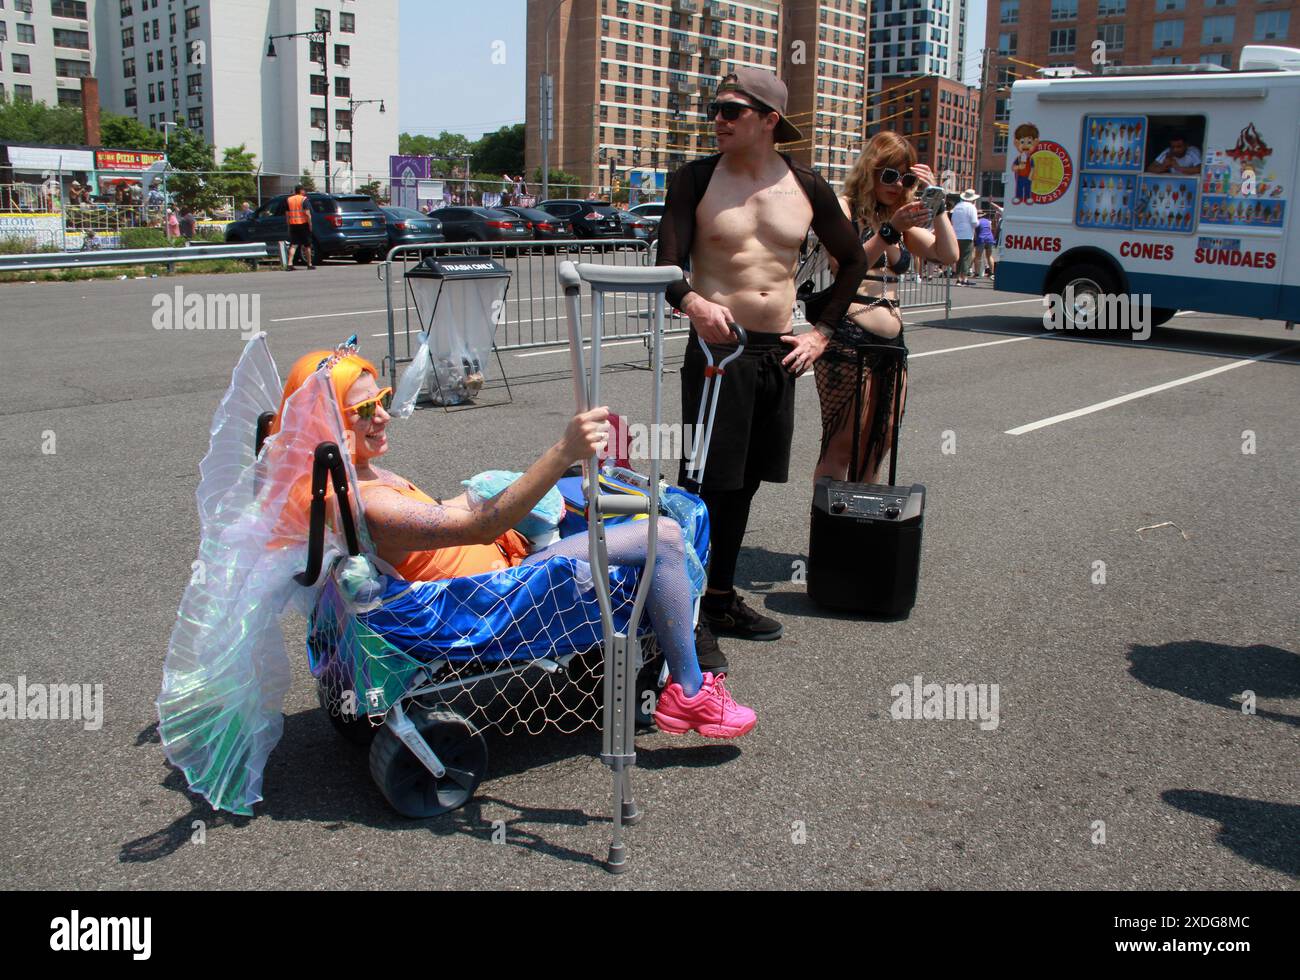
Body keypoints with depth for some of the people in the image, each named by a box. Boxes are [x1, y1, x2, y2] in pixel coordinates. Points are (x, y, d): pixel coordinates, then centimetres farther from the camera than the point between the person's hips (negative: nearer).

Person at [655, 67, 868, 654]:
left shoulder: (806, 188, 5)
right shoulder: (697, 179, -3)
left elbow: (853, 260, 17)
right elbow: (667, 264, -11)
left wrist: (823, 332, 10)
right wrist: (691, 301, -34)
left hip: (779, 353, 4)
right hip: (717, 347, -4)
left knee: (743, 483, 13)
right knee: (701, 482, -6)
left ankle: (720, 599, 27)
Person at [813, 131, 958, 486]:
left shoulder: (901, 218, 18)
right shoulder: (844, 207, -1)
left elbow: (947, 254, 6)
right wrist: (890, 230, -22)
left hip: (892, 343, 7)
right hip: (848, 340, -7)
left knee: (876, 450, 10)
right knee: (841, 447, -7)